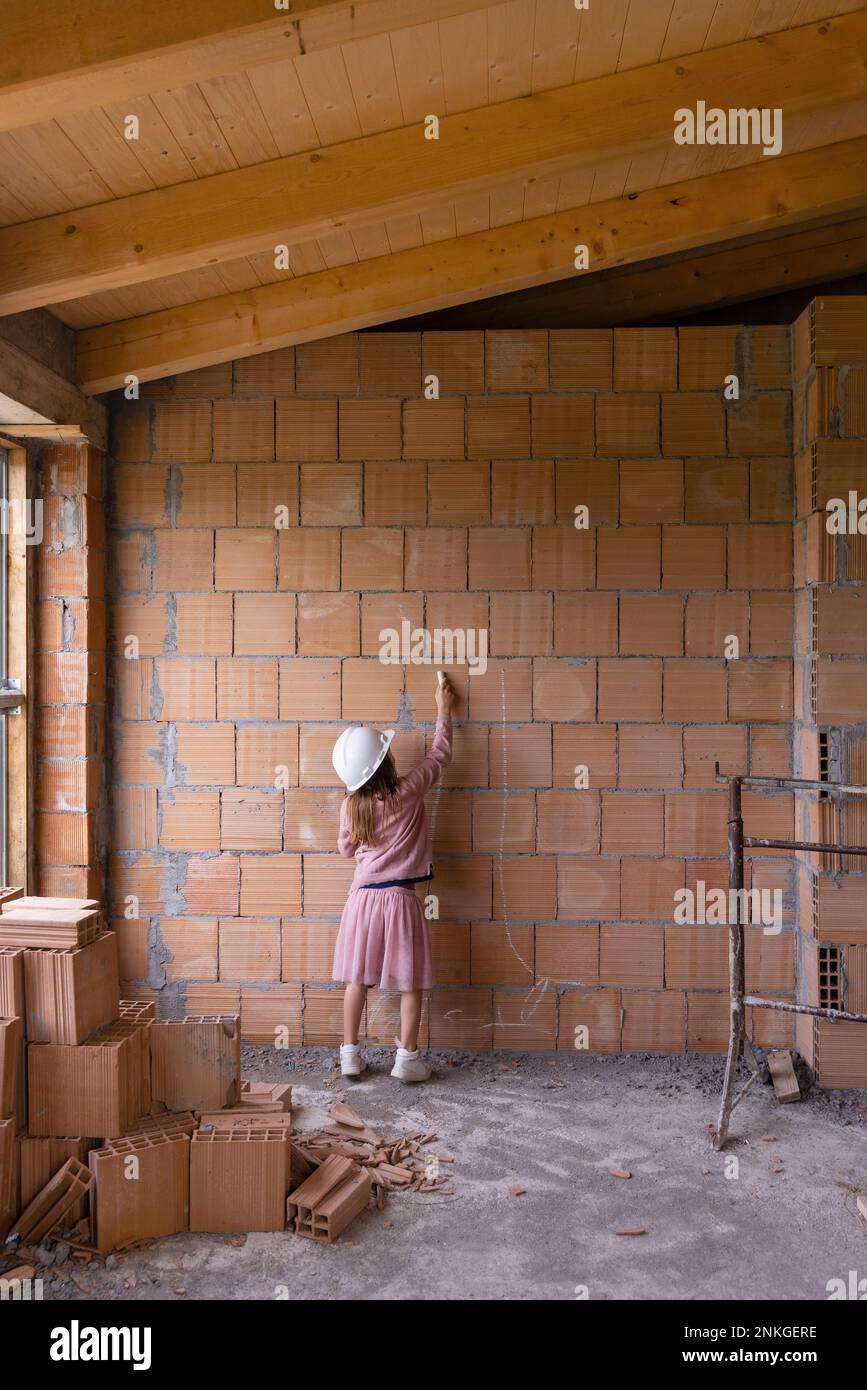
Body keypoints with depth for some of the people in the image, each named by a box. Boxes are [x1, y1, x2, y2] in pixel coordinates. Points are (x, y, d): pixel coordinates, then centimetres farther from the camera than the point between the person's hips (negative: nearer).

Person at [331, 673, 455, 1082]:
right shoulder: (408, 792, -12)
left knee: (357, 978, 11)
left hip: (364, 896, 3)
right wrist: (443, 710, 13)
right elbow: (440, 755, 2)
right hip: (400, 898, -3)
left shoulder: (350, 806, -4)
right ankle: (407, 1058, 11)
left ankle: (350, 1053, 17)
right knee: (411, 981, 7)